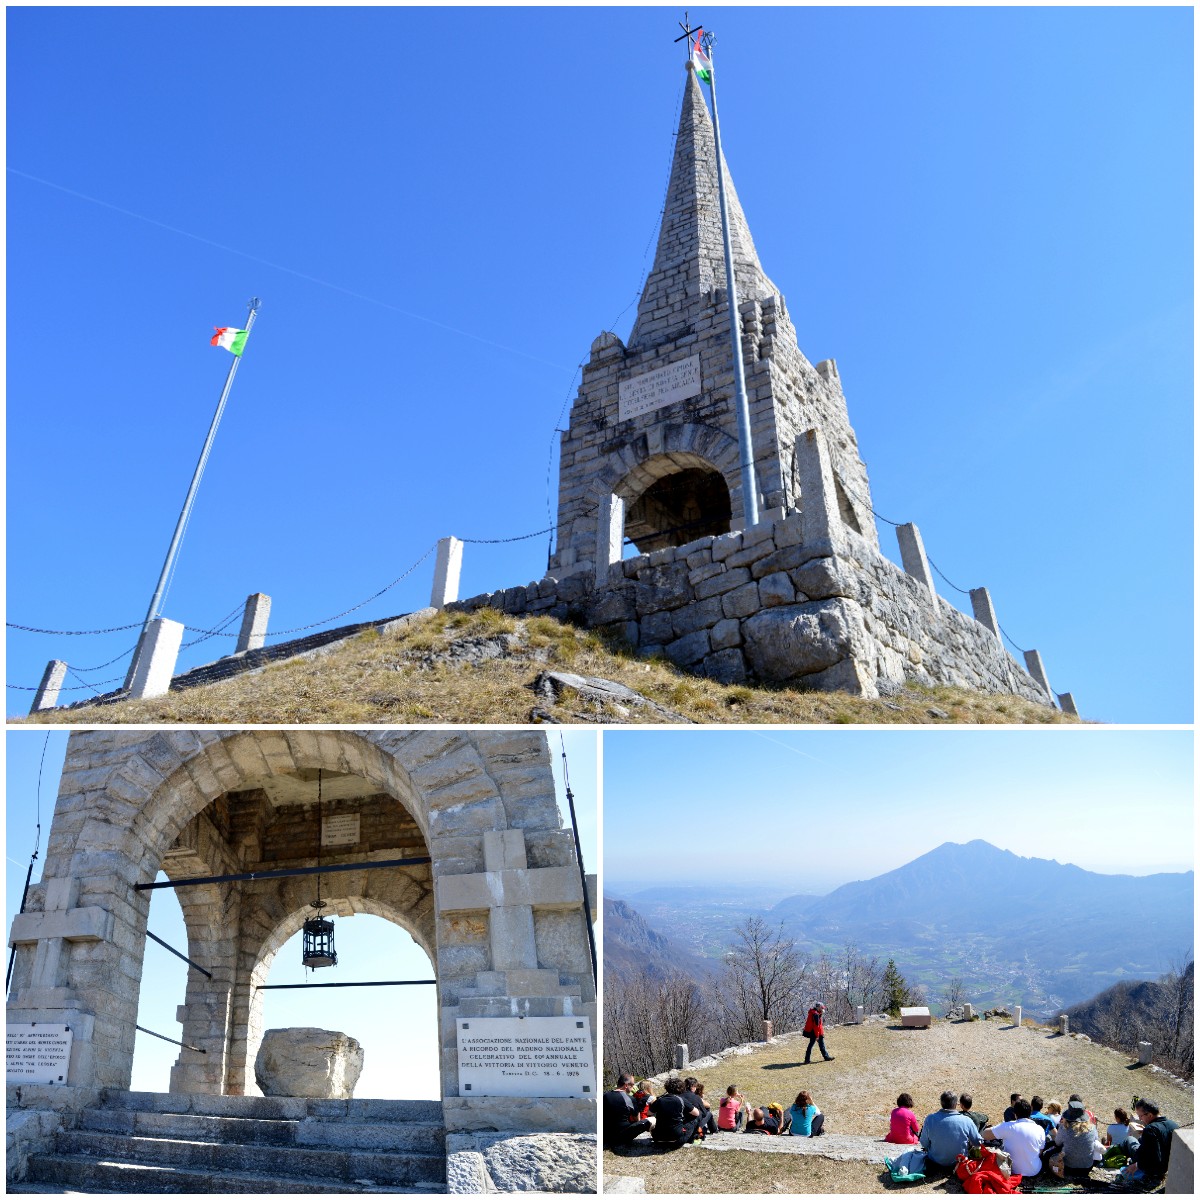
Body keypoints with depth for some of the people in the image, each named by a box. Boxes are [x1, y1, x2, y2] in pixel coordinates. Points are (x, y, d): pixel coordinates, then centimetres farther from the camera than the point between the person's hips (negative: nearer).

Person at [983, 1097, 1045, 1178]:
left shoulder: (1008, 1127, -19)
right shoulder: (1040, 1130, -10)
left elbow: (985, 1134, -13)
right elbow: (1040, 1153, 1)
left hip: (1014, 1172, -4)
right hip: (1034, 1172, 4)